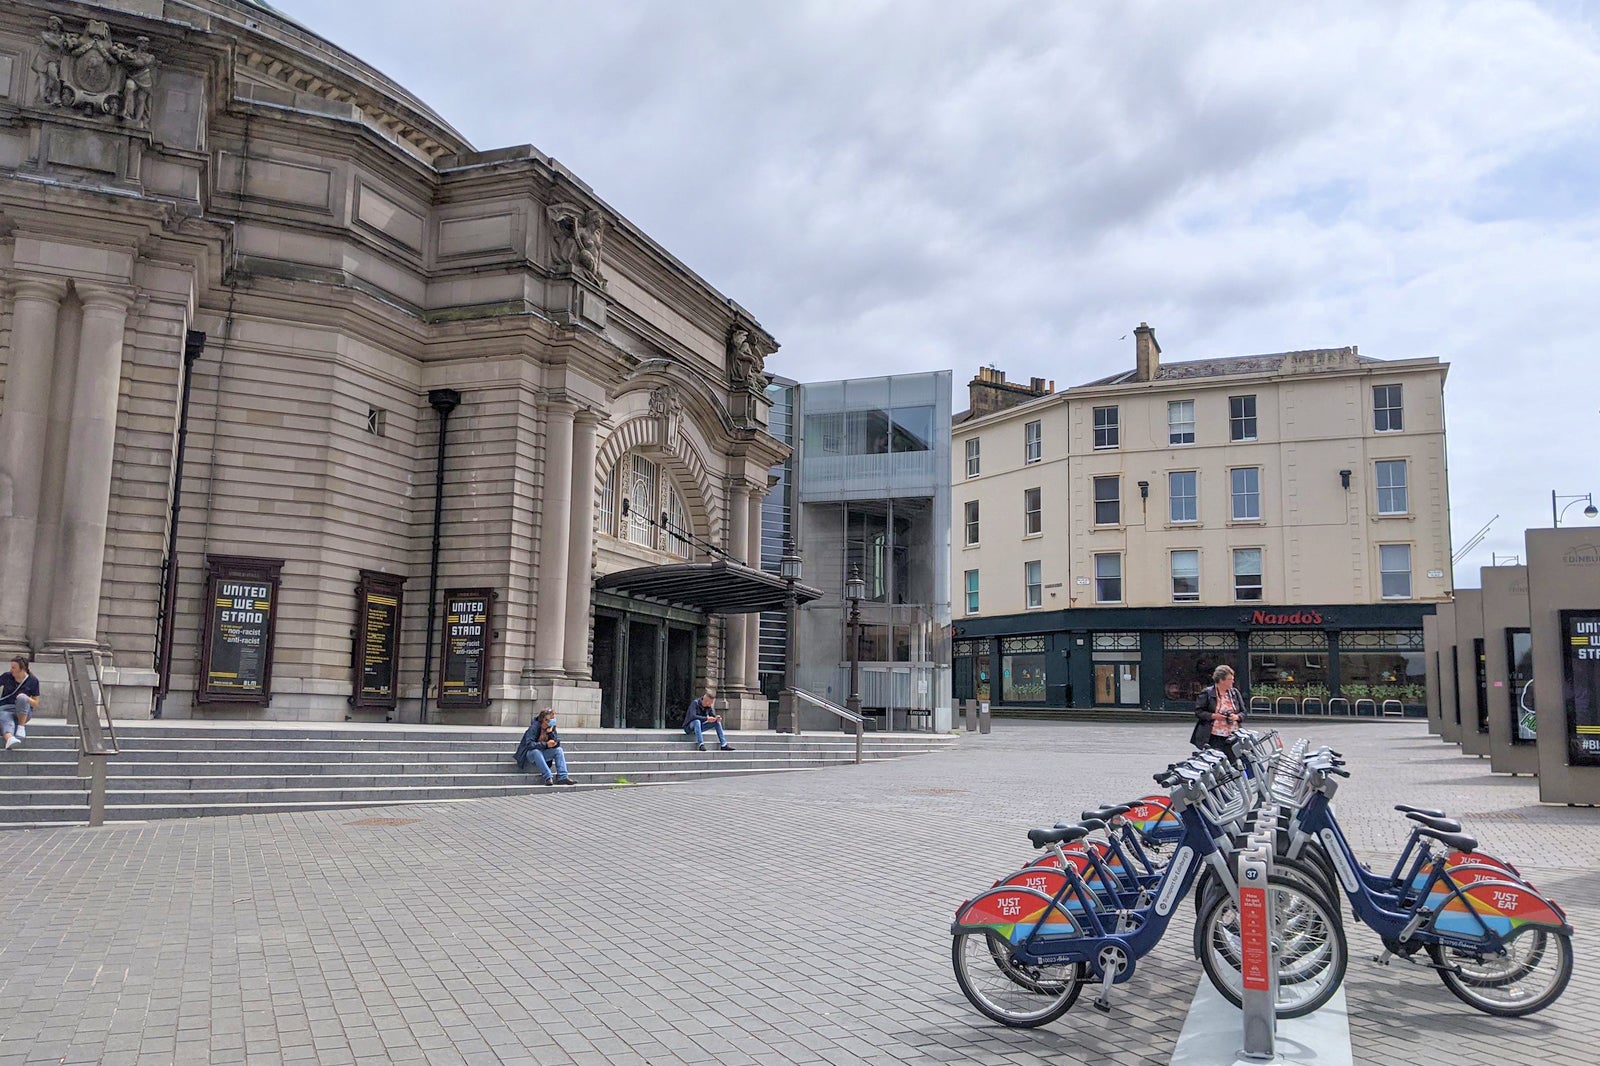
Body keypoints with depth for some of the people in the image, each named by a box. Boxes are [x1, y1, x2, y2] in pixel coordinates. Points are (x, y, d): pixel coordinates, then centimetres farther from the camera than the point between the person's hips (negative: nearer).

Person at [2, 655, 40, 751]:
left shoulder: (33, 681, 0)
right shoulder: (6, 676, 4)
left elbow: (36, 704, 3)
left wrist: (27, 699, -17)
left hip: (23, 712, 0)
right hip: (5, 709, 0)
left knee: (22, 698, -35)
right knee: (7, 722, -37)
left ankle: (21, 727, -27)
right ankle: (9, 739, -72)